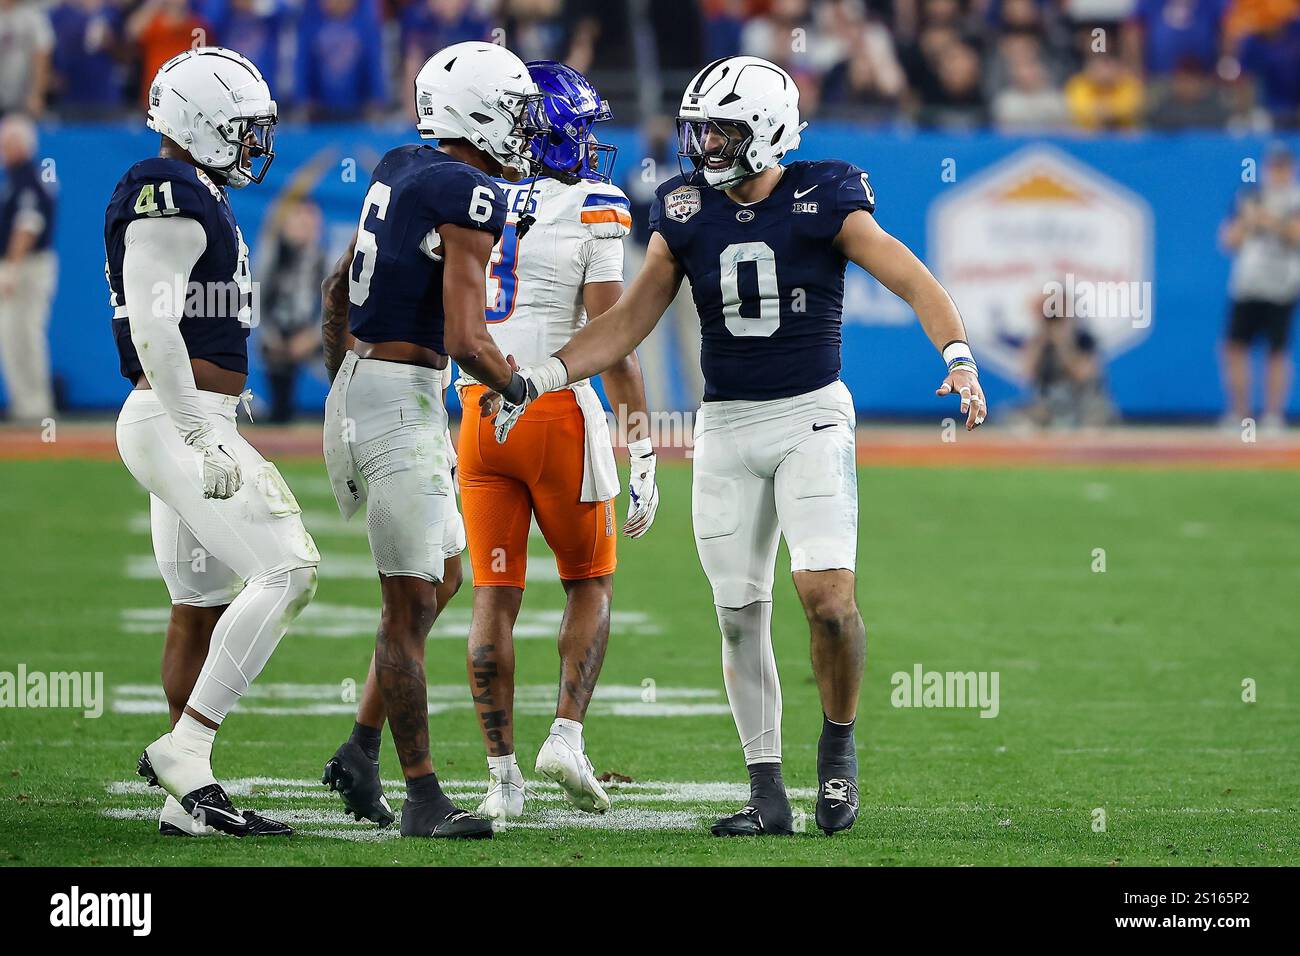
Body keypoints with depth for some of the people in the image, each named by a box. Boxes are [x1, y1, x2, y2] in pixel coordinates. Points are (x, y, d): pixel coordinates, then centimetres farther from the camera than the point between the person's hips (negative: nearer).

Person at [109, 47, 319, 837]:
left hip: (190, 423, 11)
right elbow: (152, 329, -22)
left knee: (203, 606, 11)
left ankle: (188, 798, 13)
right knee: (286, 572, -15)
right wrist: (202, 438, -24)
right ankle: (184, 750, -14)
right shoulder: (171, 200, -14)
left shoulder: (191, 198, 18)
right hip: (183, 422, -11)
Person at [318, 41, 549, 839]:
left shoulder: (402, 171, 11)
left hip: (359, 386, 10)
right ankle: (423, 799, -4)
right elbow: (465, 338, -23)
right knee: (410, 604, -6)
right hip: (403, 403, -10)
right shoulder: (472, 199, -17)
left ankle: (363, 752, 21)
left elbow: (339, 292, 21)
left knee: (436, 578, 20)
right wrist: (516, 384, -3)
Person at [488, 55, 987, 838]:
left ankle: (839, 743, 7)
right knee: (741, 618, 3)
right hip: (726, 425, 4)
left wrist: (958, 357, -29)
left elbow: (910, 279, -13)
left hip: (812, 416, -4)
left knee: (828, 595, -18)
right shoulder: (686, 214, 4)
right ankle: (768, 794, 11)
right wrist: (539, 379, -1)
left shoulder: (823, 201, -7)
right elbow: (630, 321, 7)